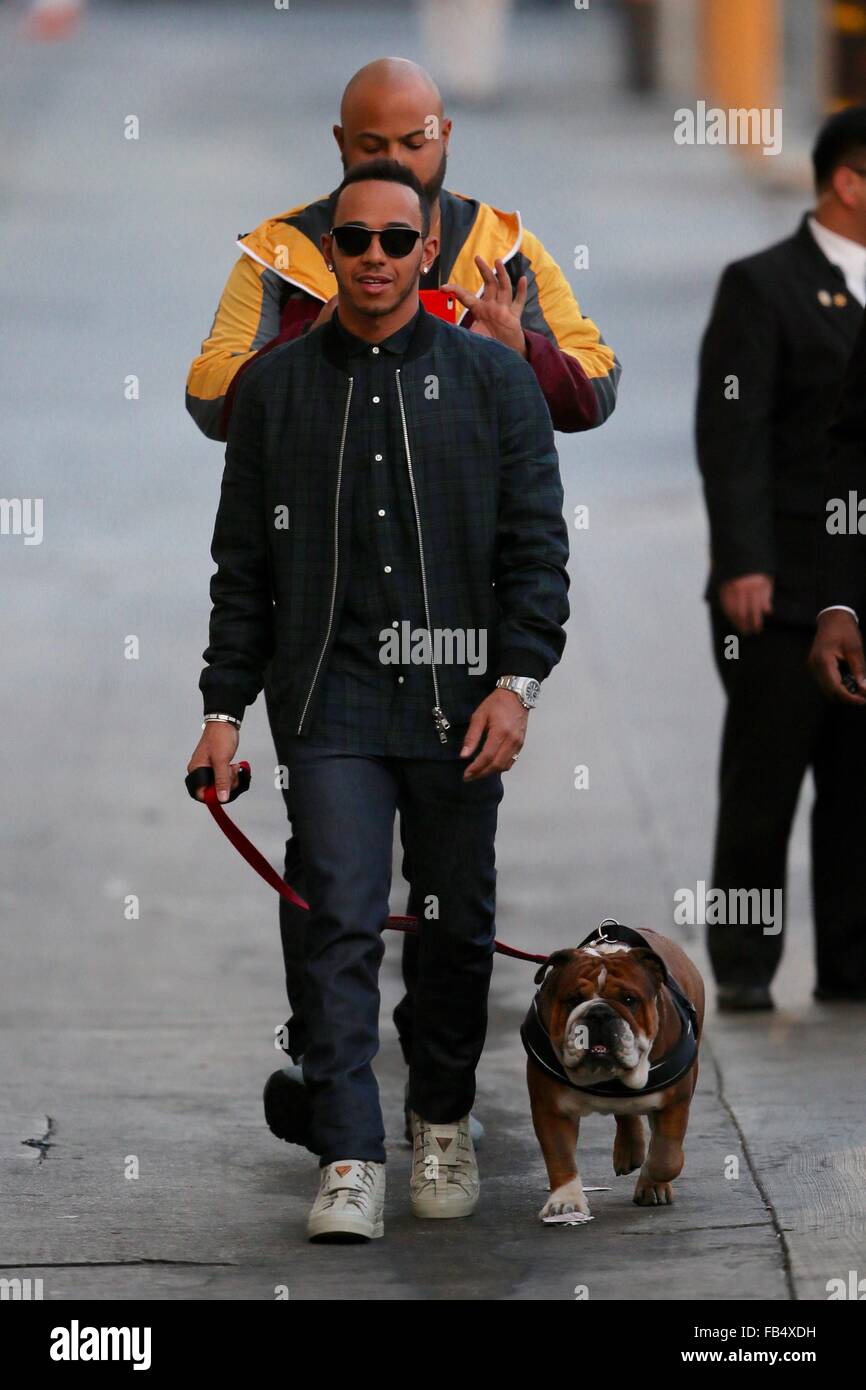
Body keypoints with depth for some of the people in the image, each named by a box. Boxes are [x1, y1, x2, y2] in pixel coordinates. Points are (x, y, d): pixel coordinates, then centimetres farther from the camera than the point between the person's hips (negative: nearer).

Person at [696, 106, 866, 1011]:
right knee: (762, 787, 0)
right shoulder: (762, 288, -4)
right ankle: (743, 968, 7)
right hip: (781, 592, -5)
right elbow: (732, 435, -11)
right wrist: (741, 564, -19)